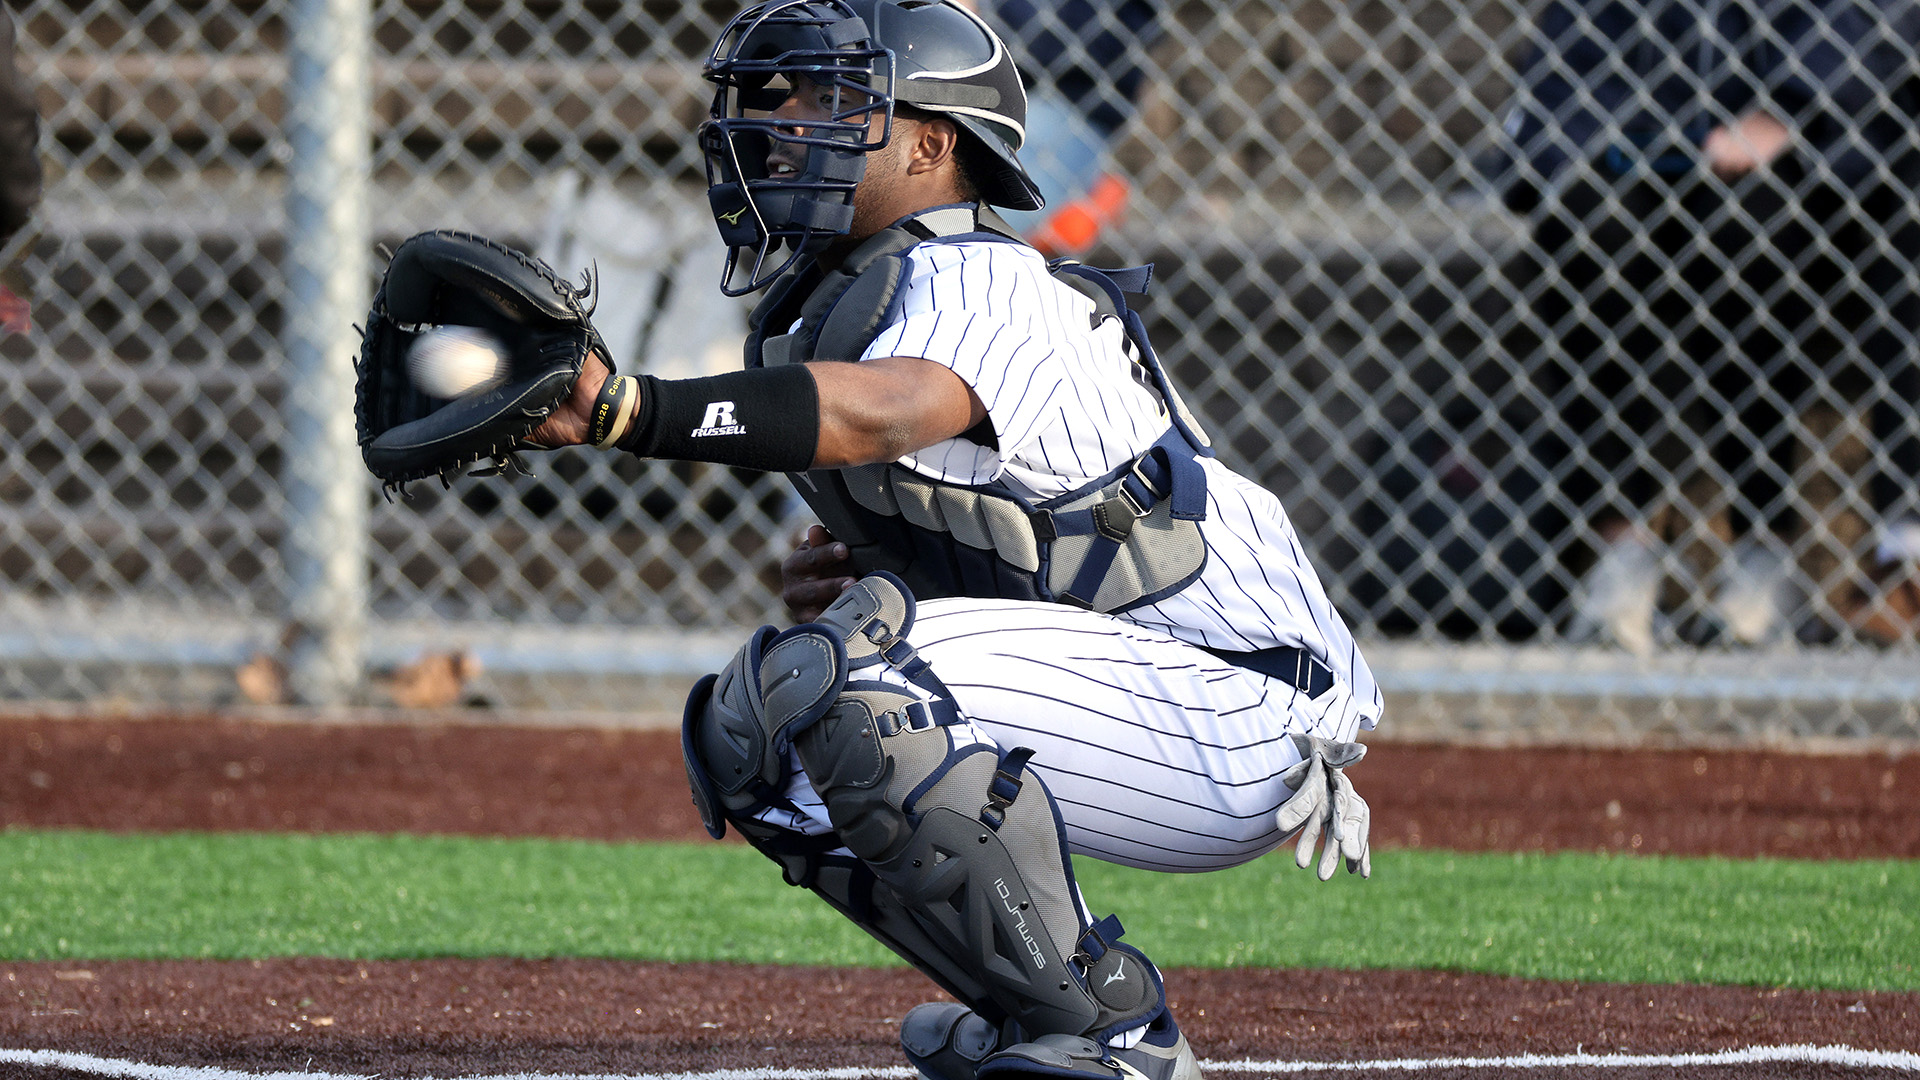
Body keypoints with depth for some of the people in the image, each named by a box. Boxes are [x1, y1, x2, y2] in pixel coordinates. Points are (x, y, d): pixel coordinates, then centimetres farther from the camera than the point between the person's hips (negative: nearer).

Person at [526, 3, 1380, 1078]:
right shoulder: (831, 306, 13)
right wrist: (844, 574, -3)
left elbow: (881, 415, -41)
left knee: (848, 672, -28)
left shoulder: (984, 284, -18)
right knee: (748, 735, 12)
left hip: (1241, 717, -10)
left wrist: (627, 408, -55)